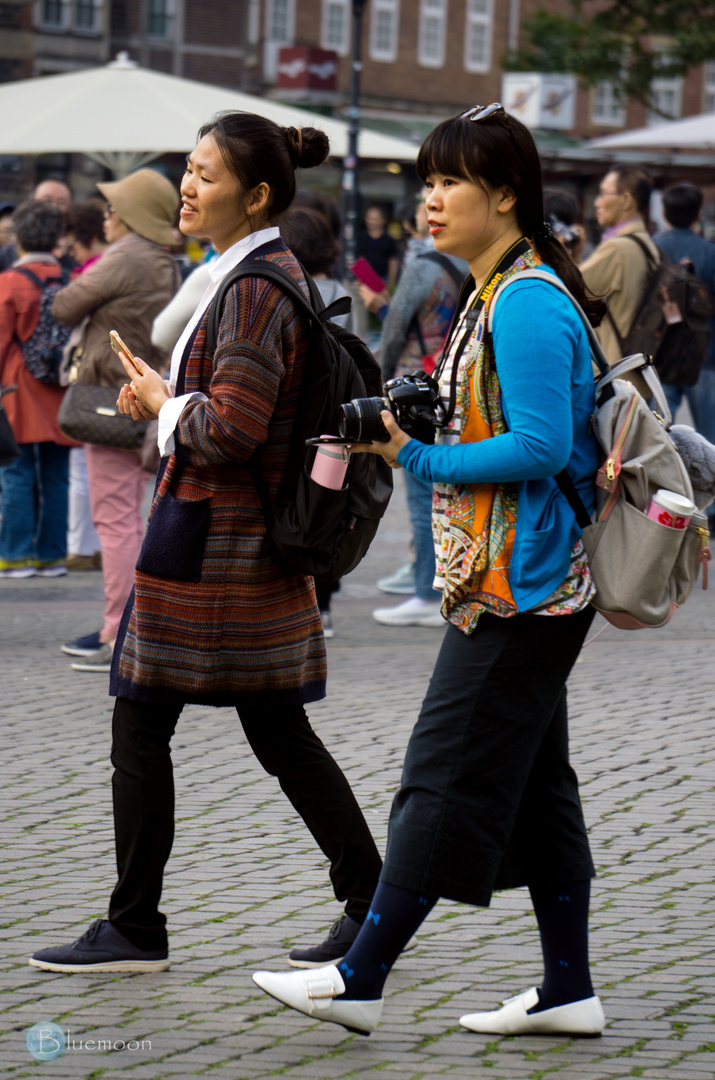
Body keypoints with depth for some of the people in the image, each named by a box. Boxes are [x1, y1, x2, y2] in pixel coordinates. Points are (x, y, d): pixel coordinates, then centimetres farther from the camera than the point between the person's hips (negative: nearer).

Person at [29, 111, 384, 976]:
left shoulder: (256, 288, -17)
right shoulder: (266, 273, 14)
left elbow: (229, 430, -24)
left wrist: (163, 401, -7)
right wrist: (164, 398, 8)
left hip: (210, 543, -10)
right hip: (256, 542, 10)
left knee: (140, 727, -1)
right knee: (280, 733, 11)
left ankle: (135, 929, 7)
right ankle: (368, 902, 13)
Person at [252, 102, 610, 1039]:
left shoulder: (528, 304, -17)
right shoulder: (498, 294, 15)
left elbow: (540, 447, -22)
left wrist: (417, 458, -16)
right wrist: (408, 432, 7)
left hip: (521, 585, -11)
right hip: (521, 583, 11)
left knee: (449, 779, -4)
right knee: (531, 783, 12)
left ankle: (360, 981, 1)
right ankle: (568, 990, 16)